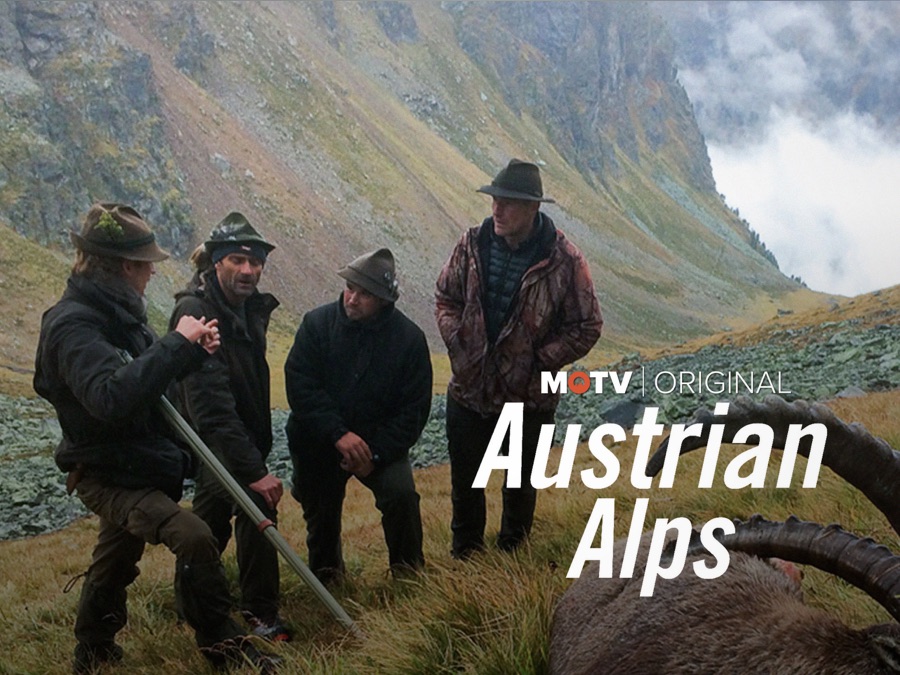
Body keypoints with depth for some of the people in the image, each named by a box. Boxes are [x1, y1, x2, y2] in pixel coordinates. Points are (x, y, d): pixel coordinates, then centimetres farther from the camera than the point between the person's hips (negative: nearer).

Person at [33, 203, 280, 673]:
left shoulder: (117, 313, 5)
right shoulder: (72, 324, -24)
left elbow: (147, 377, 13)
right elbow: (110, 397, -40)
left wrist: (193, 351, -6)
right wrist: (176, 344, -34)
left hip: (141, 470, 10)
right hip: (107, 475, -10)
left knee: (114, 565, 23)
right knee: (194, 538, -23)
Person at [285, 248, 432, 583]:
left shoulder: (409, 337, -9)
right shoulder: (317, 323, -9)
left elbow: (414, 408, -8)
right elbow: (299, 385, -16)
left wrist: (376, 452, -19)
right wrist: (339, 434, -26)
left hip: (380, 443, -1)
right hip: (318, 444, 1)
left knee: (401, 493, -22)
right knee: (320, 511, 10)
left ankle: (408, 574, 0)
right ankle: (325, 574, 39)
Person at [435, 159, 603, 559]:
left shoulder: (563, 261, -17)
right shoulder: (472, 245, -6)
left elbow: (587, 327, -10)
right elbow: (445, 297, 7)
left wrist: (539, 361, -16)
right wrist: (457, 342, -7)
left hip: (529, 396, -3)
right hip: (468, 388, 3)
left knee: (521, 482, 18)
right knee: (464, 479, 16)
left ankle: (512, 552, 41)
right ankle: (465, 555, 37)